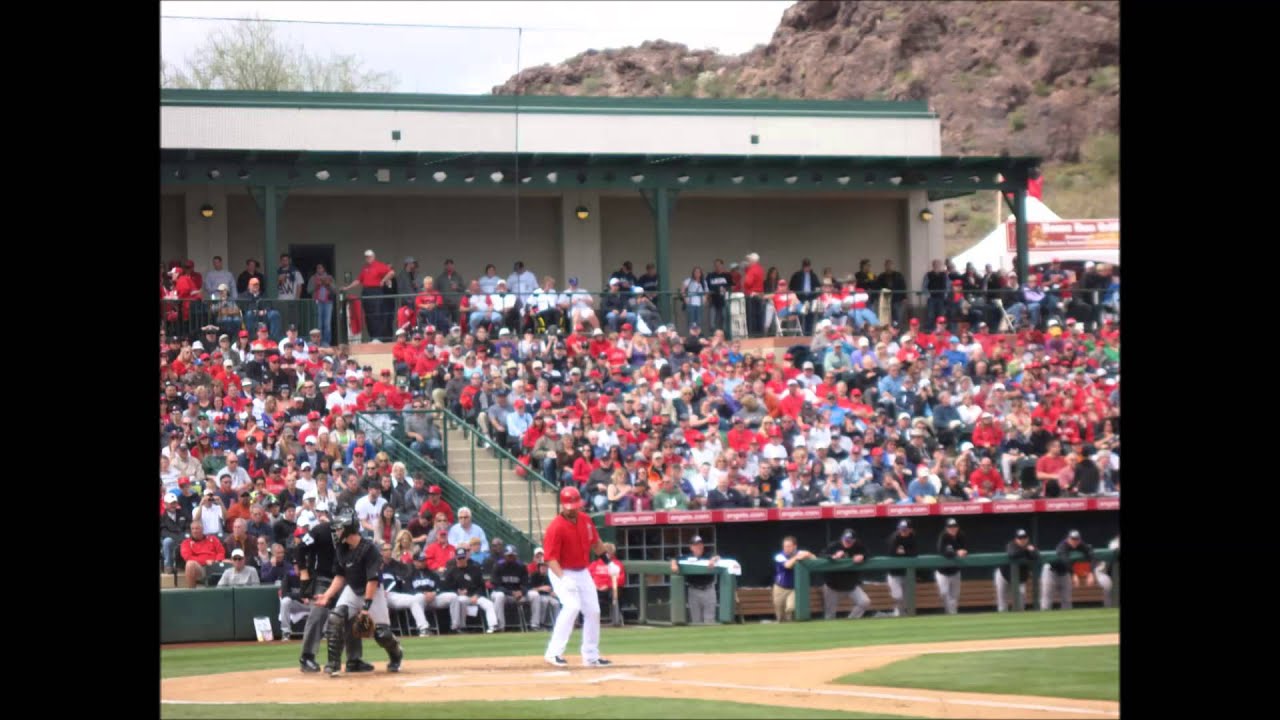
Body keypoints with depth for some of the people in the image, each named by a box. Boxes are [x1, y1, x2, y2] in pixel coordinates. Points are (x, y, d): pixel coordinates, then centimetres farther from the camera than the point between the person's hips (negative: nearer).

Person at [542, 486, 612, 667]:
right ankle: (554, 653, -24)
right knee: (572, 606, -26)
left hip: (583, 572, 8)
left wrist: (603, 548, -4)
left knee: (593, 611, 10)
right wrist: (562, 578, -37)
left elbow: (595, 544, 16)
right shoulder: (556, 527, -21)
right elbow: (551, 558, -25)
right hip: (563, 573, -8)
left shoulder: (585, 520, 1)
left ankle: (591, 656, 24)